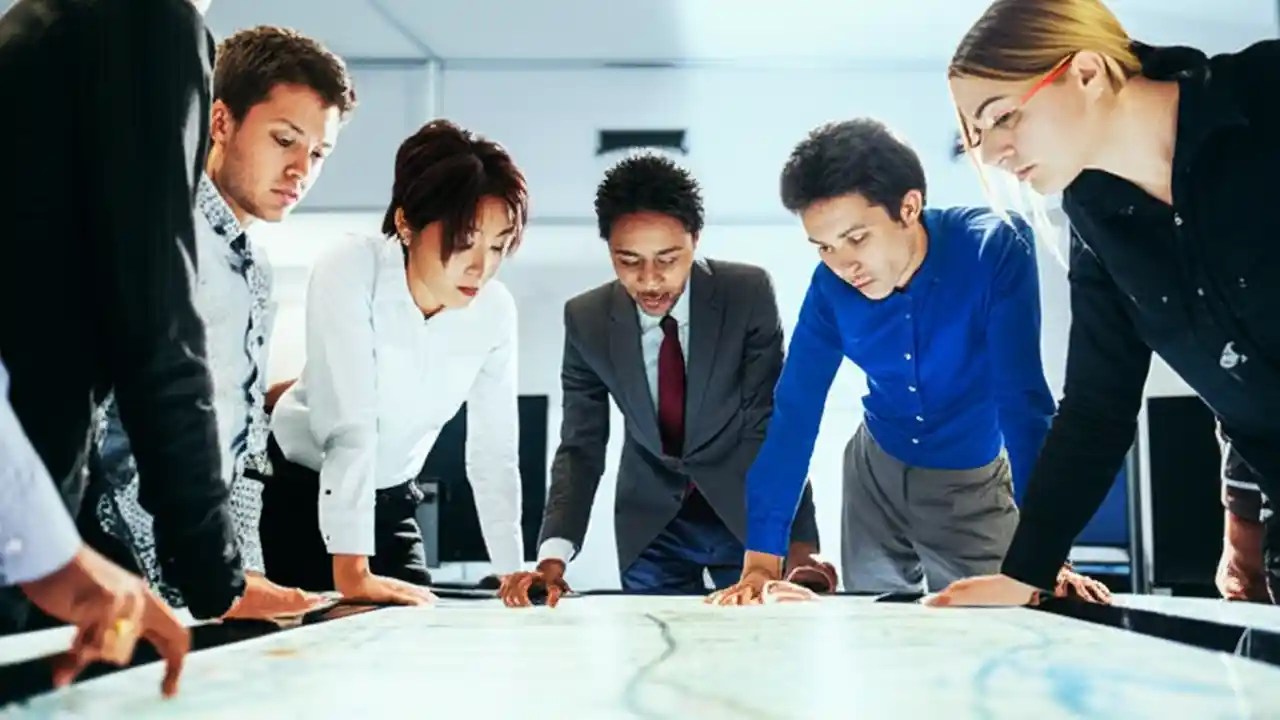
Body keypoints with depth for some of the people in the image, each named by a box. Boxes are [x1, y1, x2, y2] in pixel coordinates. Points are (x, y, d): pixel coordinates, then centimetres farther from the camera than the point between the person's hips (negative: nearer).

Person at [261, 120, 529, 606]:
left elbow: (494, 451, -7)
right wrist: (352, 571, -34)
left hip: (391, 500, 4)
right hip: (296, 487, -4)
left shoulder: (495, 311, -11)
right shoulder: (351, 272, -25)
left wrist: (512, 573, -9)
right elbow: (348, 425, -31)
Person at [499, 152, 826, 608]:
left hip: (747, 510, -1)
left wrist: (800, 541, -28)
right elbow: (580, 447, -10)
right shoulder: (587, 319, -13)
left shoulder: (749, 294, -19)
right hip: (650, 523, 2)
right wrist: (554, 555, -25)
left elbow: (770, 426, -18)